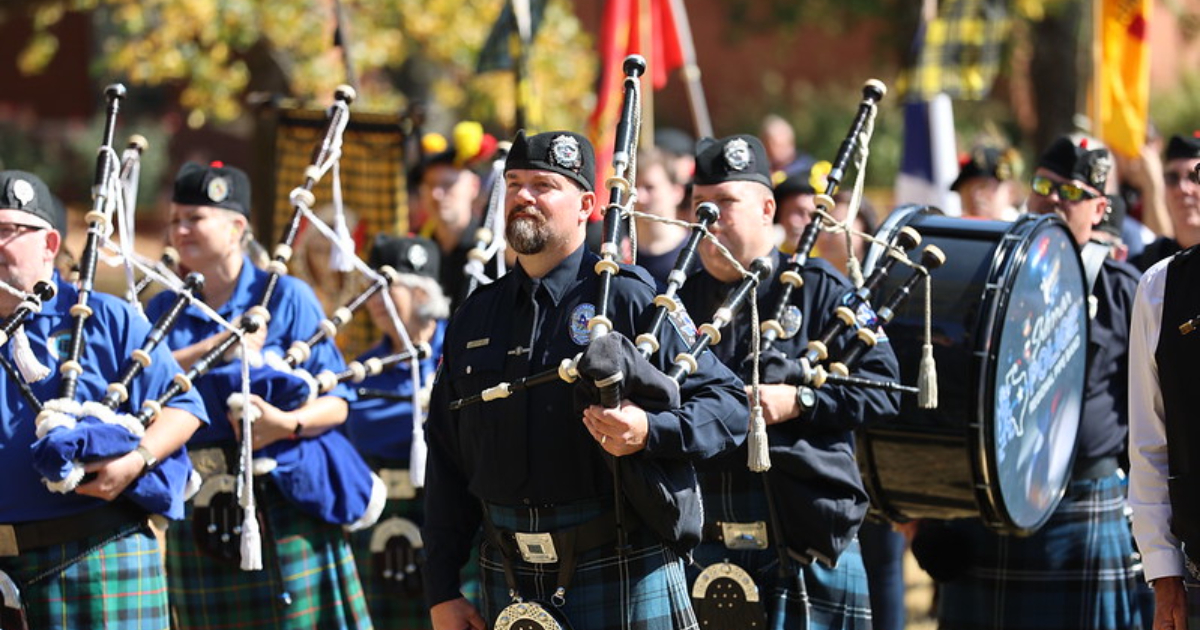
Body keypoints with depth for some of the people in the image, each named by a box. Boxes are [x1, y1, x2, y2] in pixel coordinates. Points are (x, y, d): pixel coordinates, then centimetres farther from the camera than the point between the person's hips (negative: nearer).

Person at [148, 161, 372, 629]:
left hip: (280, 509, -4)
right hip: (197, 517, 4)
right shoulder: (164, 309, 13)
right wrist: (216, 346, -13)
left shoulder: (285, 297, 2)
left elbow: (336, 402, -2)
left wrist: (286, 423, -21)